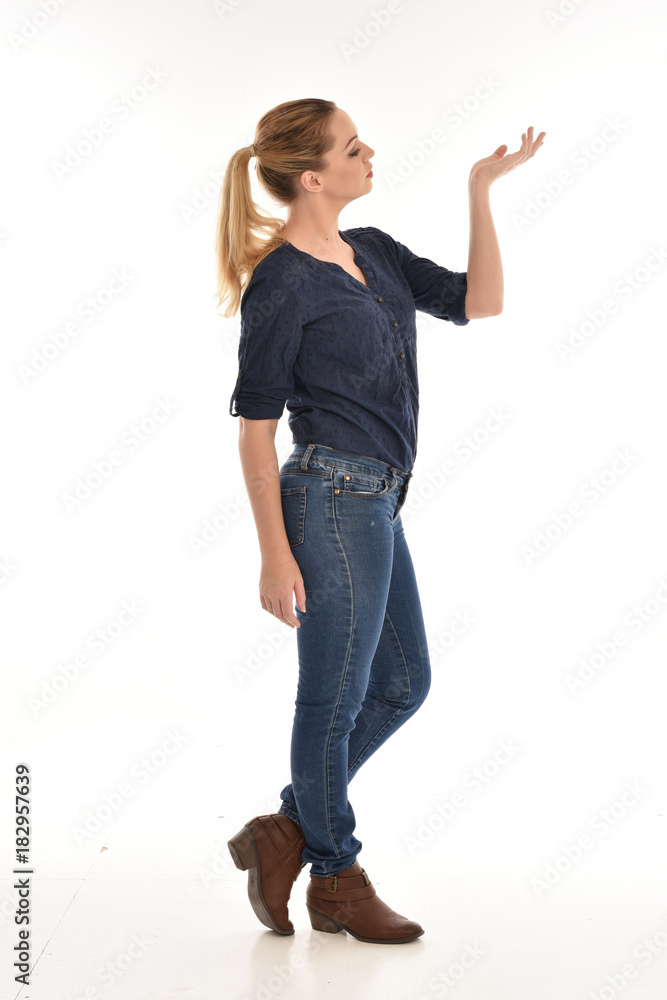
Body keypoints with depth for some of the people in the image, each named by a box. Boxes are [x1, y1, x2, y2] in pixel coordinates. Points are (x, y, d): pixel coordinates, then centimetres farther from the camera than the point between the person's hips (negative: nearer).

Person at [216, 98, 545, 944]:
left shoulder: (375, 251, 11)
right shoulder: (281, 282, -13)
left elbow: (479, 302, 8)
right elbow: (255, 425, -13)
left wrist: (481, 188, 1)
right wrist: (275, 552, -16)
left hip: (375, 502, 9)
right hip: (334, 500, -9)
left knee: (403, 683, 17)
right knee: (335, 697, 5)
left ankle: (286, 833, 28)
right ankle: (337, 882, 25)